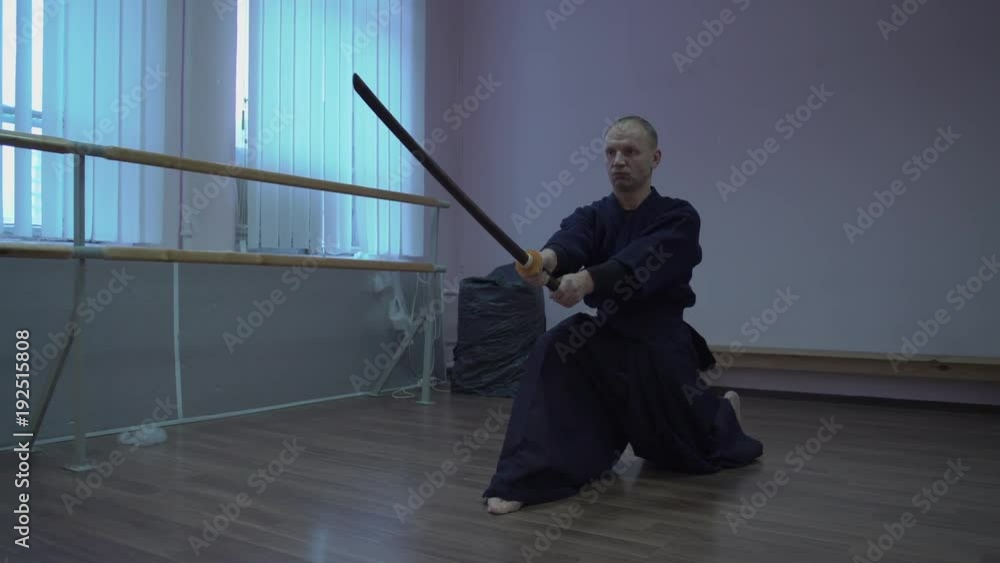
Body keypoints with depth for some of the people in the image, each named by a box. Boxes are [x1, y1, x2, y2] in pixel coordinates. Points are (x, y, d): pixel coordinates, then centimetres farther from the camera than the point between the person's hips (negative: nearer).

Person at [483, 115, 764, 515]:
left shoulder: (679, 219, -11)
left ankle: (724, 413, 53)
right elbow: (570, 240, -26)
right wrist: (546, 258, -50)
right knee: (553, 353, -30)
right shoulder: (592, 215, -1)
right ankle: (523, 480, -27)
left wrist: (587, 279, -51)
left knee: (694, 450, 15)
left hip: (660, 347, -2)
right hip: (607, 339, 2)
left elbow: (640, 263, -32)